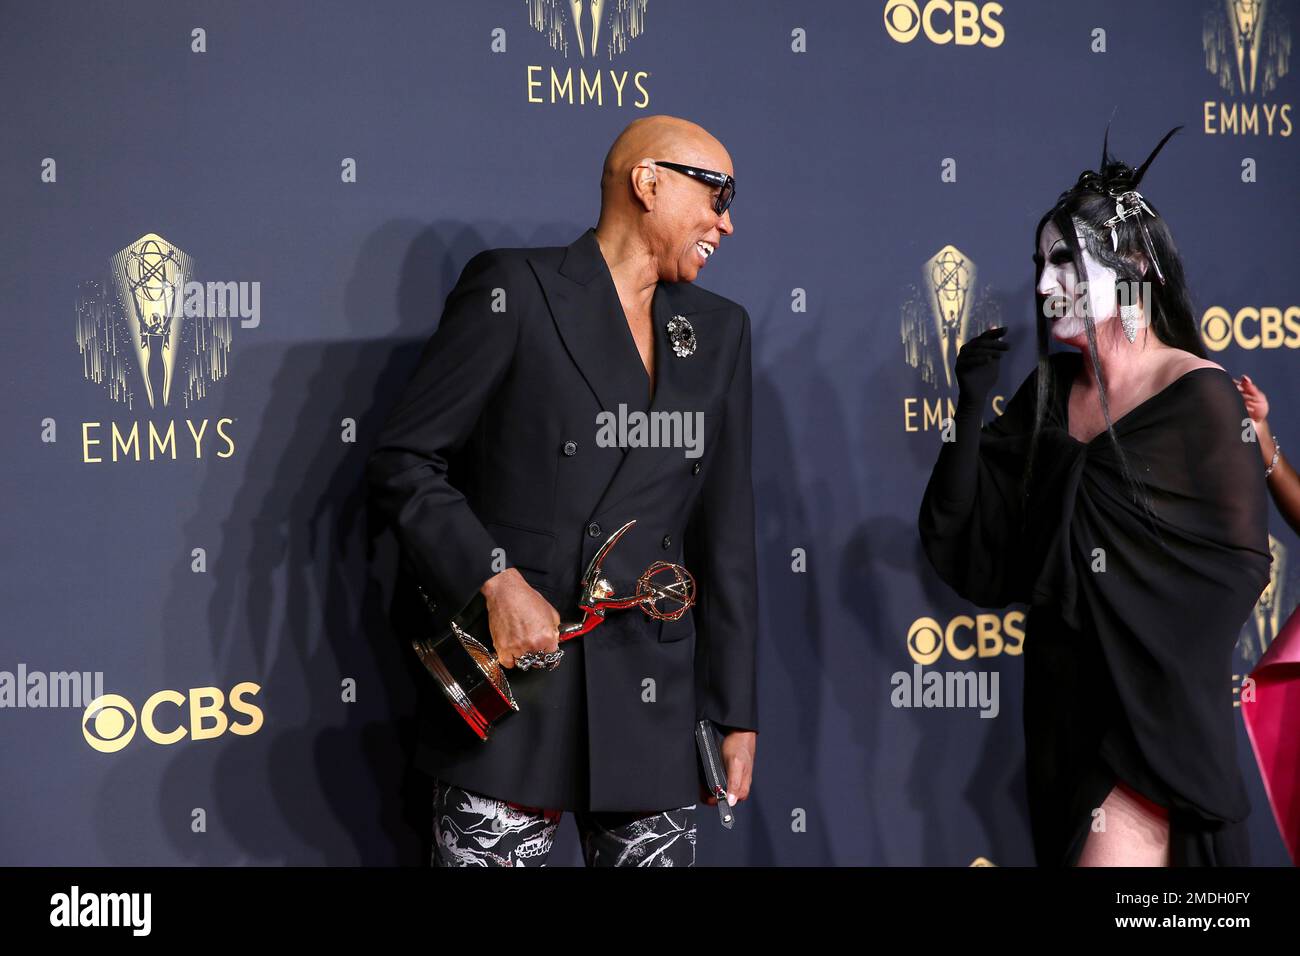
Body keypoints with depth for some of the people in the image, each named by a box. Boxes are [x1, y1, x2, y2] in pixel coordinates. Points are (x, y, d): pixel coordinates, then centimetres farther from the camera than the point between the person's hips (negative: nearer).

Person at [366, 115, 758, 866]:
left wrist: (737, 715, 9)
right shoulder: (515, 291, -3)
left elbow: (727, 537, 12)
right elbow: (404, 461, -4)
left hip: (655, 710, 5)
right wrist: (497, 582, -16)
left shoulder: (719, 331, 13)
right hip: (511, 691, -4)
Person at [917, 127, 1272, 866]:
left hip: (1153, 702, -6)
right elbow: (967, 545, 0)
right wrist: (972, 407, -10)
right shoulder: (1048, 395, 6)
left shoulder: (1199, 394, -10)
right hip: (1062, 702, 6)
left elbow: (1232, 569, -11)